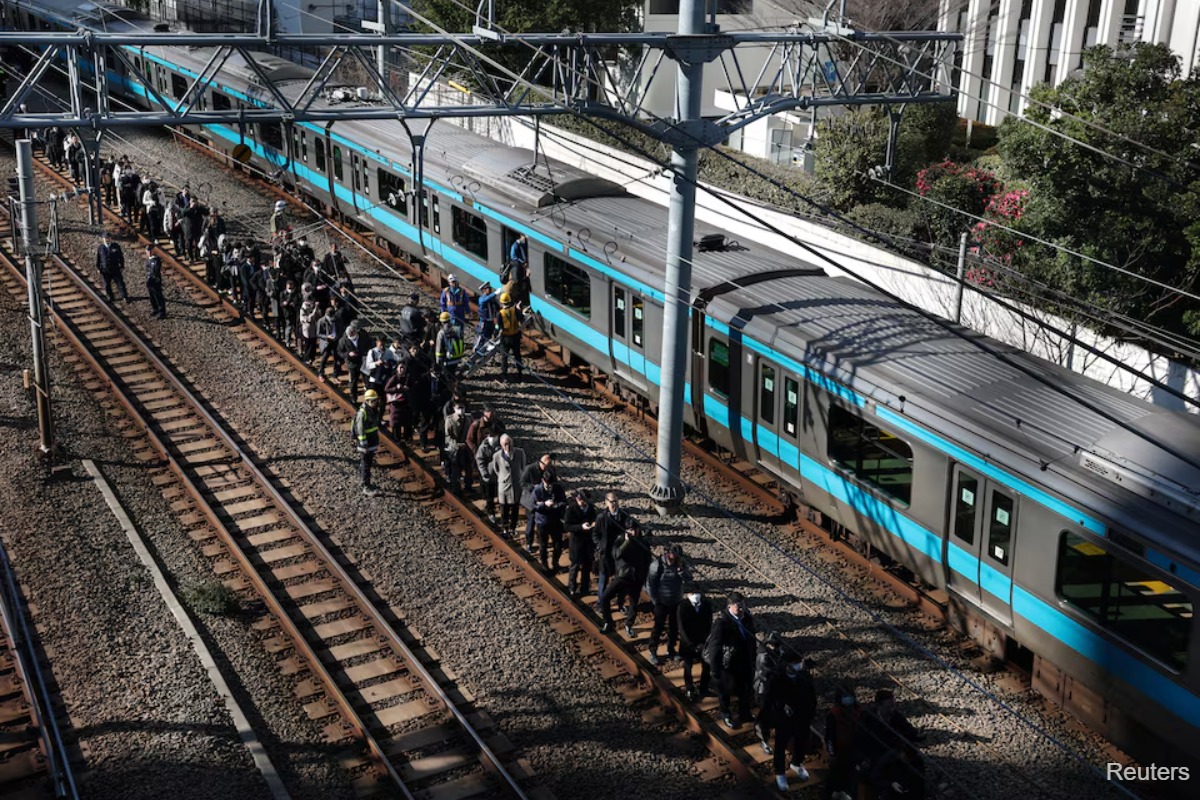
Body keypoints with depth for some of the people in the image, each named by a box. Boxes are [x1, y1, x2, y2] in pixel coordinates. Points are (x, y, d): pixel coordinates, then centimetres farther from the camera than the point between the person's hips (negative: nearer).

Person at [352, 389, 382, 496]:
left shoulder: (374, 410, 5)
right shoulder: (362, 413, -23)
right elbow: (360, 430, -22)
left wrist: (377, 441, 23)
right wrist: (364, 445, -21)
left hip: (373, 442, 9)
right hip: (365, 443, -9)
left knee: (369, 462, 19)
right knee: (365, 465, -2)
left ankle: (366, 483, 32)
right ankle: (366, 488, 3)